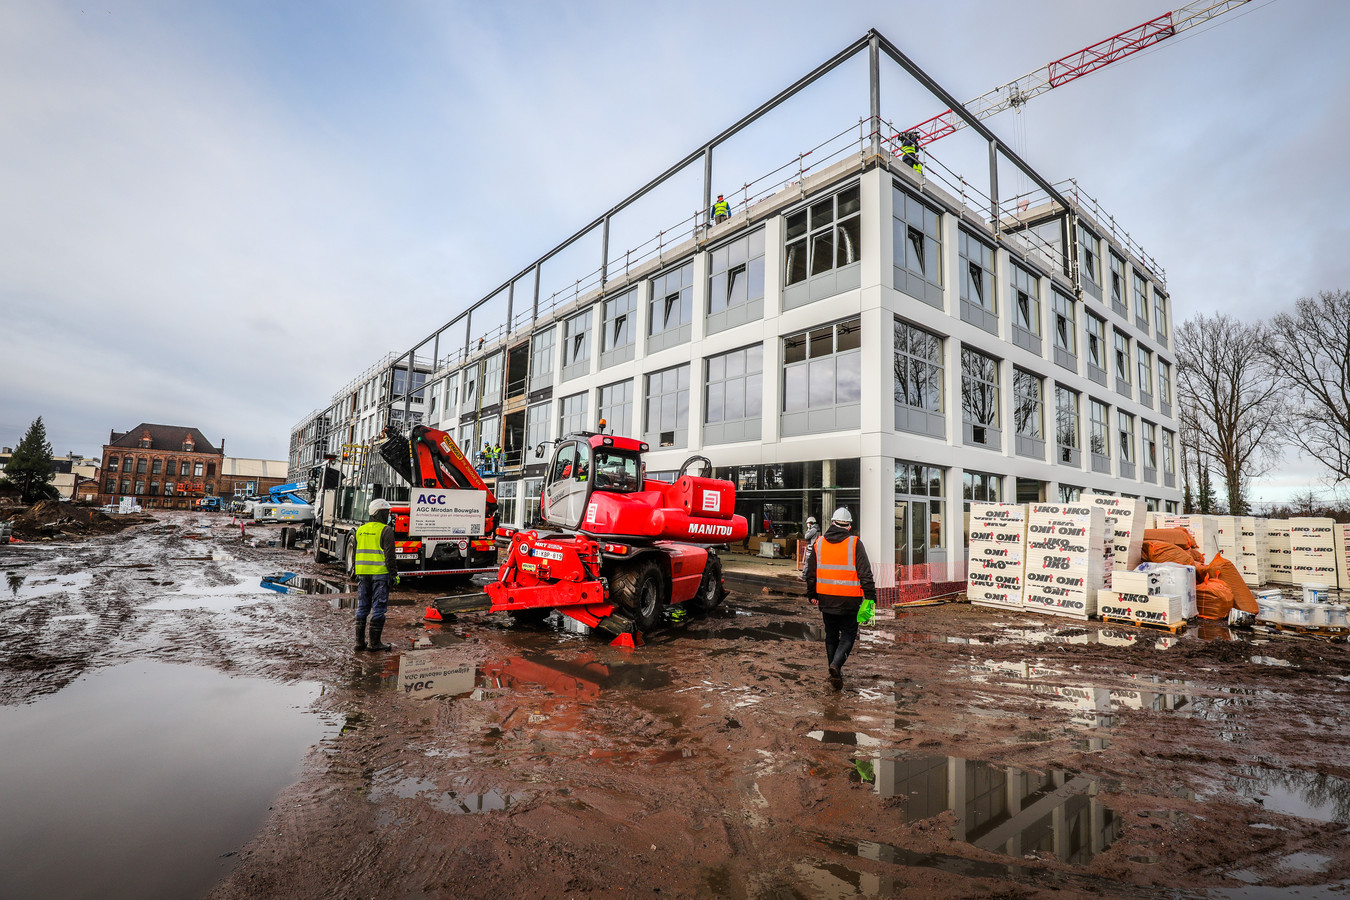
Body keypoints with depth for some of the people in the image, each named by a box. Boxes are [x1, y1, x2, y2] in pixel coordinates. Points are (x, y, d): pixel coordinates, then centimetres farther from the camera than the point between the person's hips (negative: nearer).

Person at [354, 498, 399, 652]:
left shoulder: (360, 530, 12)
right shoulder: (386, 530, -9)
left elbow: (357, 553, 18)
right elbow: (389, 554, -12)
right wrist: (394, 574, -8)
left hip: (363, 573, 6)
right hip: (379, 573, -6)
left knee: (362, 607, 12)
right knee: (378, 607, 0)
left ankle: (360, 641, 16)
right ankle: (374, 642, 2)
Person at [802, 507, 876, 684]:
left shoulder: (819, 542, 4)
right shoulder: (854, 543, -8)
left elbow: (810, 572, 11)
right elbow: (865, 573, -9)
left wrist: (812, 595, 20)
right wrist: (870, 596, -3)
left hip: (825, 598, 3)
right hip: (848, 600, -3)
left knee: (831, 634, 18)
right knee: (849, 633, 10)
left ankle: (834, 670, 25)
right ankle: (836, 664, -10)